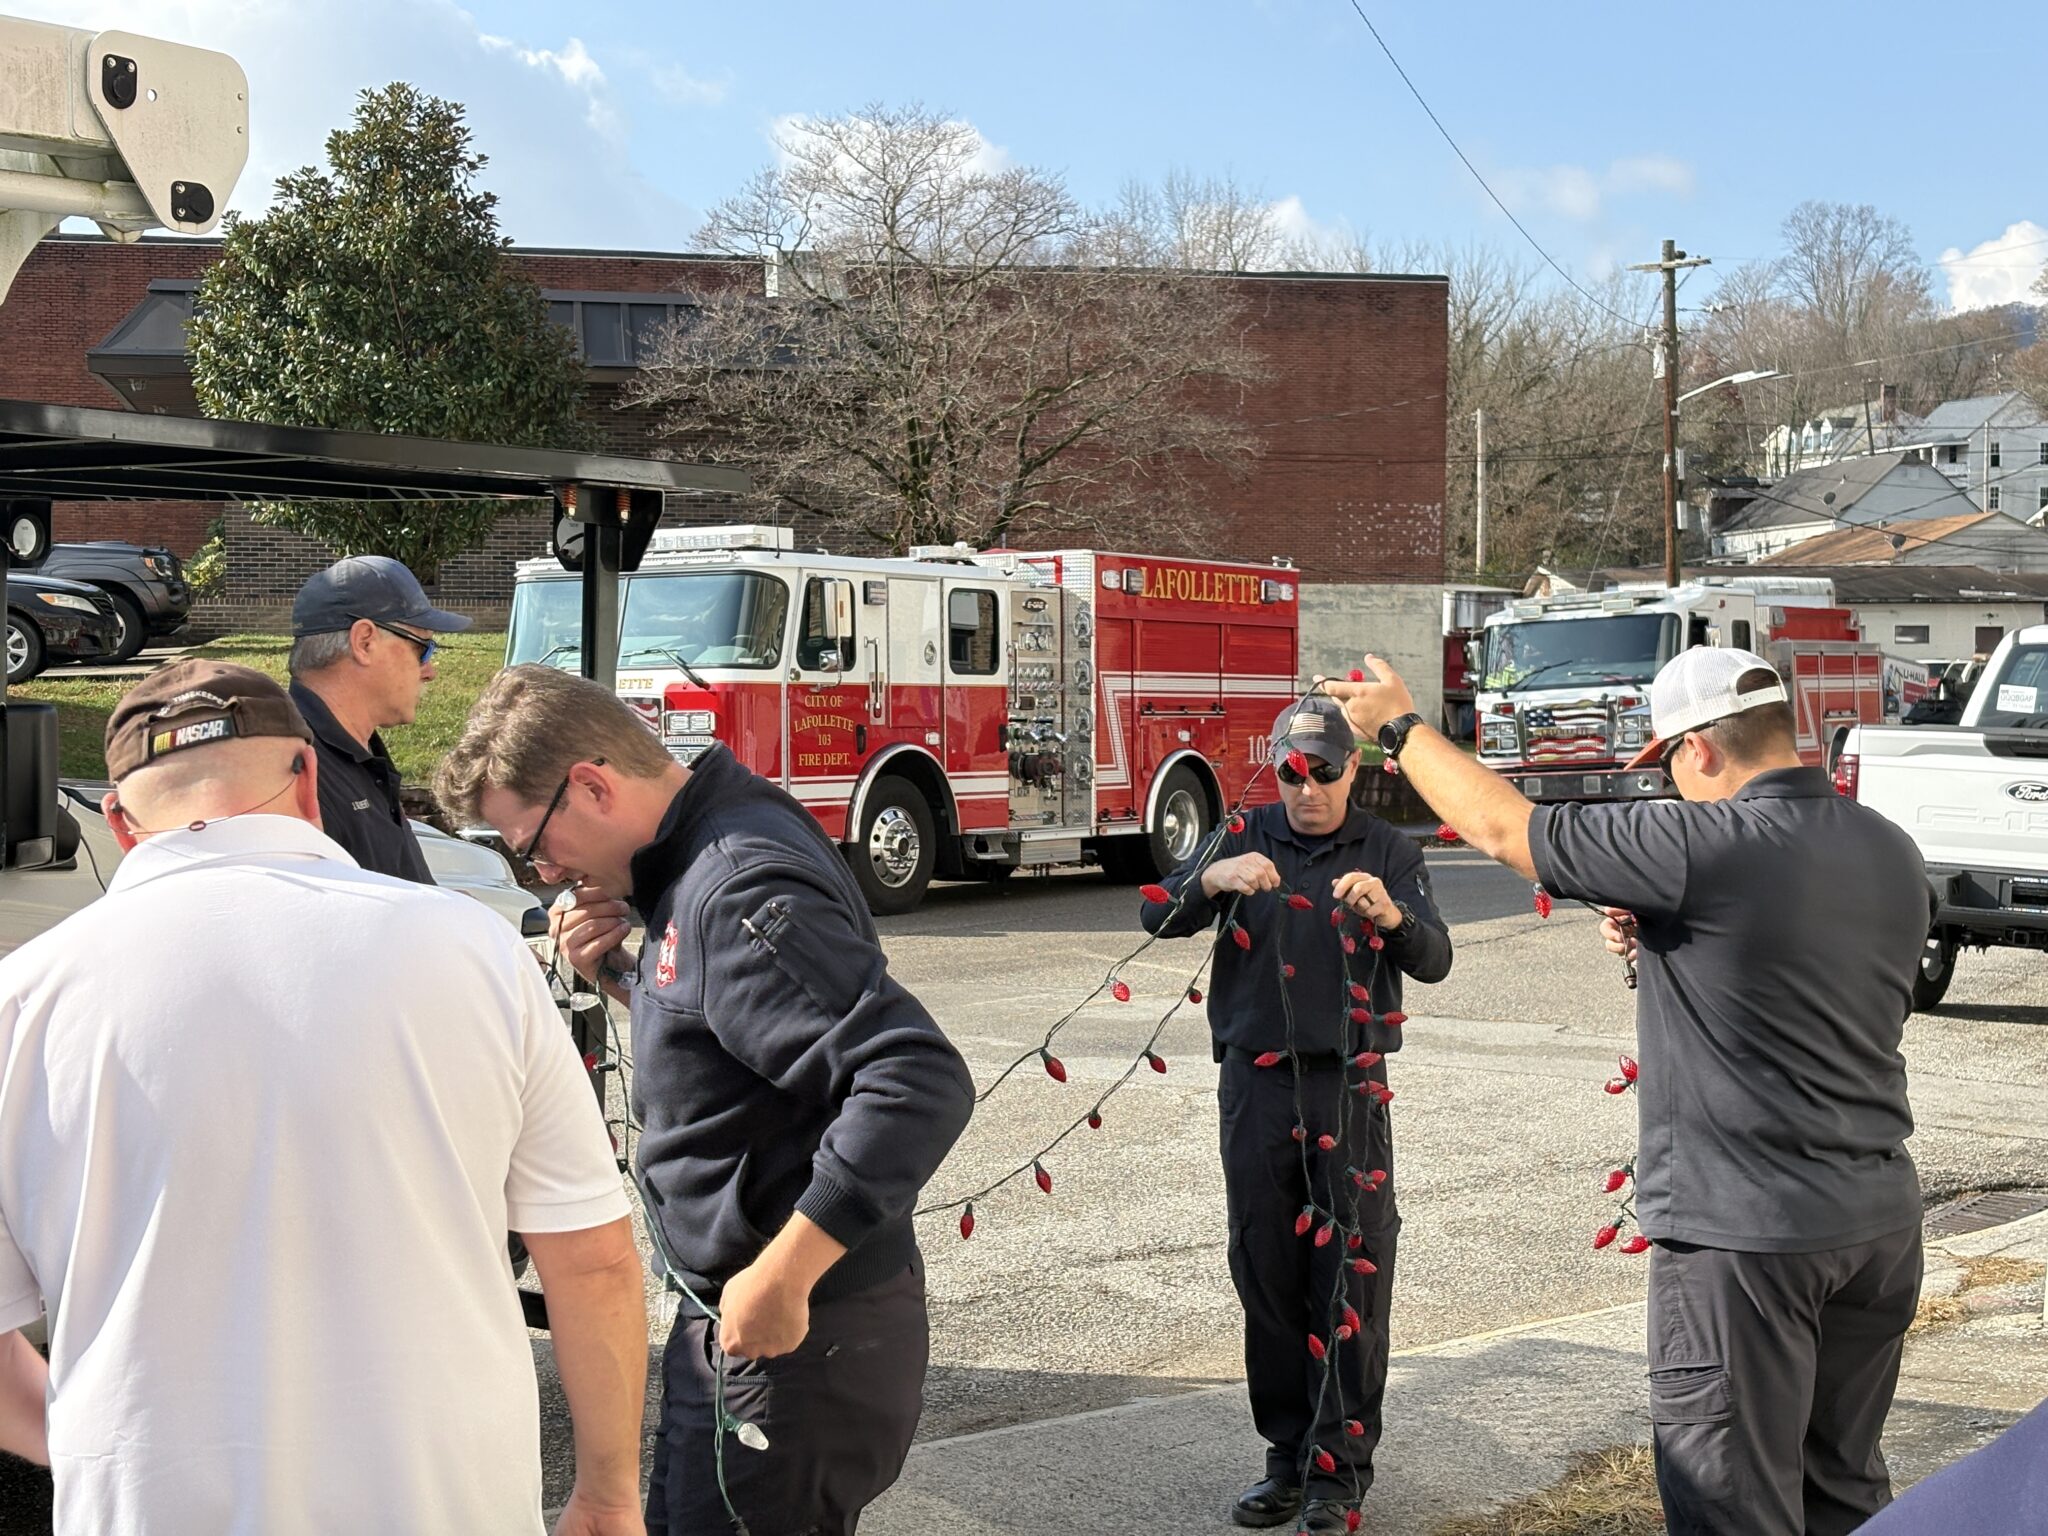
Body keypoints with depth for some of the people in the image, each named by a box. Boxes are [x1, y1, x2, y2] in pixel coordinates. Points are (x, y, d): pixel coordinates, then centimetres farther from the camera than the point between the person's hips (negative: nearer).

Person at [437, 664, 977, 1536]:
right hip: (732, 1307, 10)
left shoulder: (740, 891, -25)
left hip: (798, 1333, -10)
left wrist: (783, 1276, -29)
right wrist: (618, 975, 0)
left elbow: (919, 1082, -33)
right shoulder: (699, 857, 6)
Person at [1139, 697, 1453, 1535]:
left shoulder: (1389, 852, 2)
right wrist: (1212, 878, -26)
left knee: (1352, 1278, 0)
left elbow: (1434, 960, -10)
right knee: (1266, 1274, 8)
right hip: (1256, 1082, 2)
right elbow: (1158, 918, -5)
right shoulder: (1244, 839, 5)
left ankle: (1341, 1466, 10)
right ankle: (1288, 1453, 20)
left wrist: (1390, 914, -32)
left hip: (1349, 1087, -2)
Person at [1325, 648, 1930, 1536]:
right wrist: (1665, 946, 11)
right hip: (1881, 1219, 8)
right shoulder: (1890, 853, 5)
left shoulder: (1707, 848, -20)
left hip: (1746, 1234, -8)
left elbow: (1499, 827, -10)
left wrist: (1400, 726, 4)